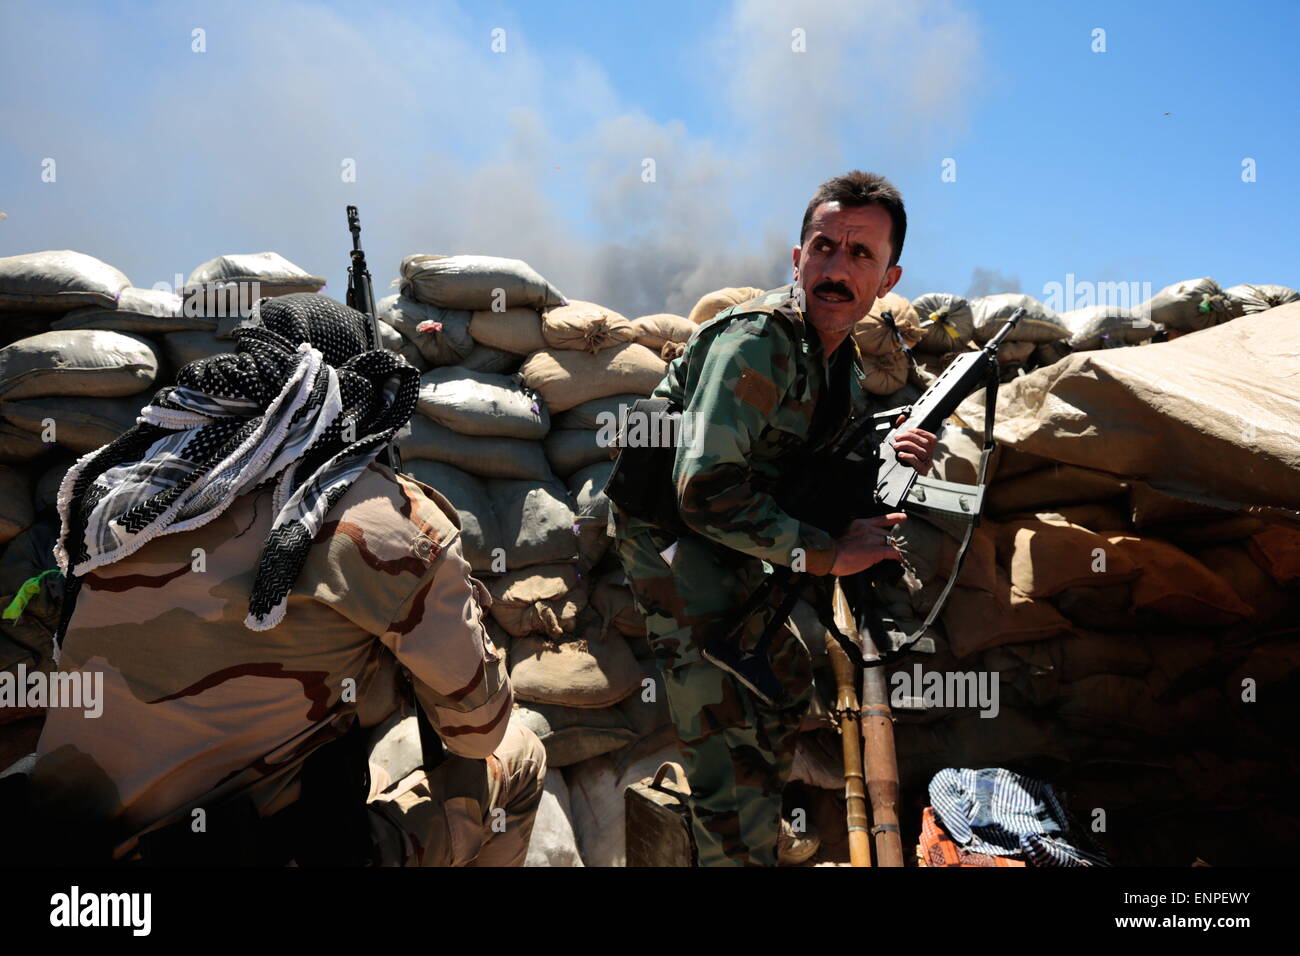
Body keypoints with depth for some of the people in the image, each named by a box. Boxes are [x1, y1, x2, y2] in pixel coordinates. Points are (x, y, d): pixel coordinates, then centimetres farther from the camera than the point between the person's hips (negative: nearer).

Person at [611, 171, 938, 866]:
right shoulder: (756, 338, -26)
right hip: (671, 531, -9)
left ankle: (763, 825, 47)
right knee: (730, 735, -12)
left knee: (788, 678, 23)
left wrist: (888, 456, -9)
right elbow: (706, 491, -34)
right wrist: (826, 555, -27)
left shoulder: (842, 356, 3)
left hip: (732, 540, 10)